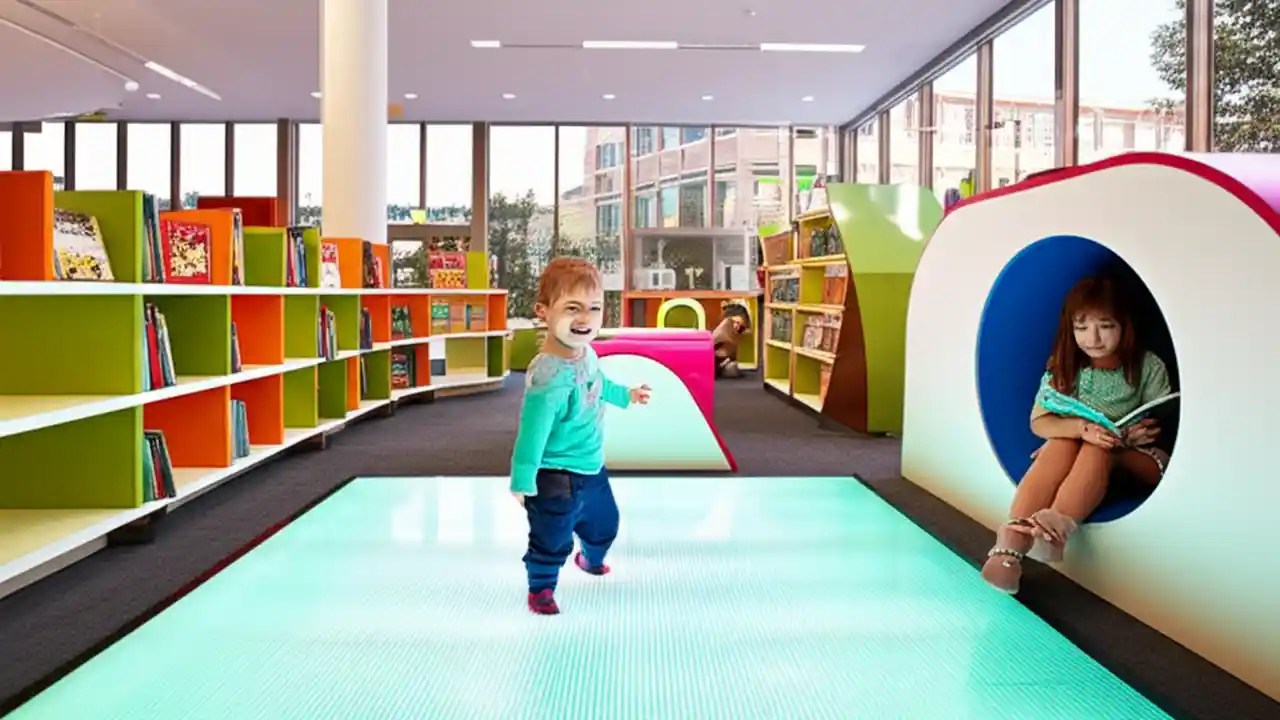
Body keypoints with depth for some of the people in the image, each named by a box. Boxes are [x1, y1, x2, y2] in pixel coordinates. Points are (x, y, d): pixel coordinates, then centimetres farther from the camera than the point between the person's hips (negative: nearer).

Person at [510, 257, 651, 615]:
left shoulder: (586, 352, -8)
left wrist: (626, 394, 31)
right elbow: (532, 434, -29)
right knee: (551, 538, 10)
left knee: (605, 522, 30)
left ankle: (591, 559, 61)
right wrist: (522, 481, -23)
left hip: (592, 468, 9)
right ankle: (541, 588, 38)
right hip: (556, 478, -9)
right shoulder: (549, 377, -35)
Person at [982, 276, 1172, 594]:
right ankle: (1013, 538, -54)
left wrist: (1145, 433, -26)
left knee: (1099, 448, -34)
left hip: (1135, 460, -1)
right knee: (1060, 445, -33)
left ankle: (1058, 527, -60)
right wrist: (1082, 427, -28)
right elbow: (1039, 422, -10)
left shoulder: (1148, 366, -8)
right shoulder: (1063, 366, -3)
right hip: (1074, 452, 1)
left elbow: (1161, 426, -4)